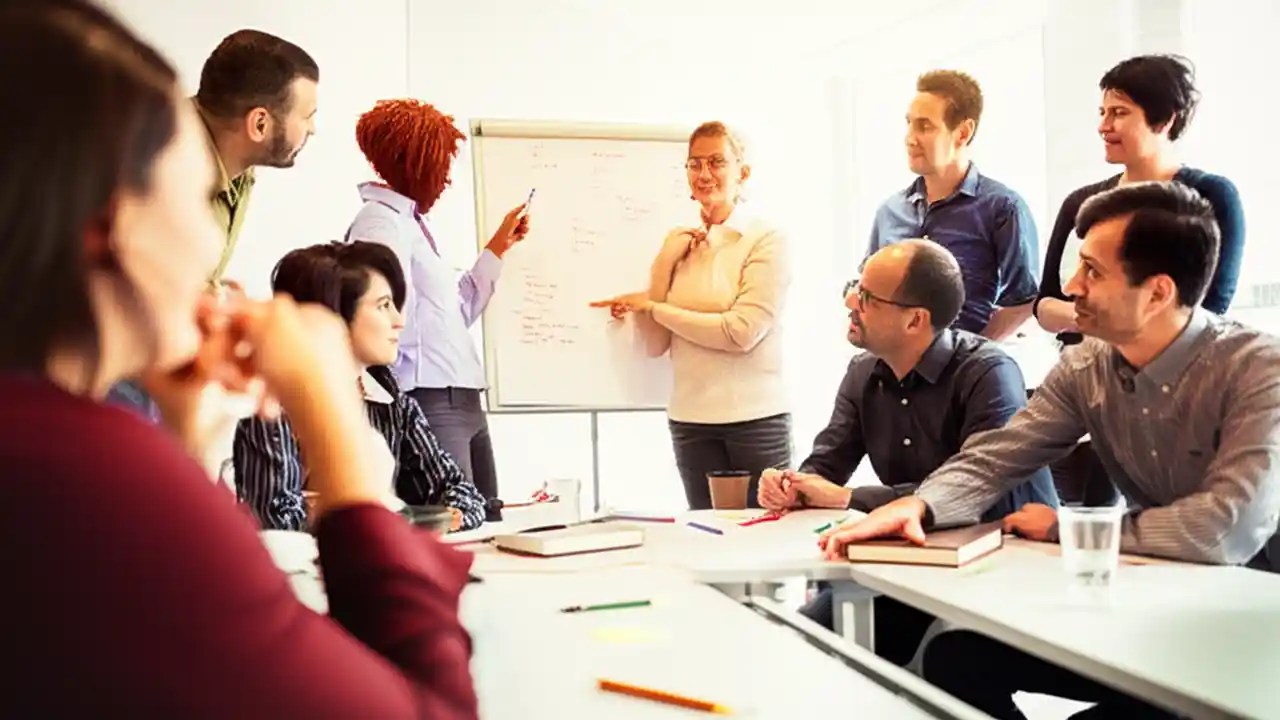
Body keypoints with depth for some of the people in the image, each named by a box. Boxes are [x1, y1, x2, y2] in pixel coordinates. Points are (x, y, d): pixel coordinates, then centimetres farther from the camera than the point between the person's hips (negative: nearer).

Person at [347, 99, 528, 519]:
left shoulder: (411, 220, 20)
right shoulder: (380, 220, -9)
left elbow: (458, 312, 27)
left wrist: (498, 247, 32)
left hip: (464, 401, 10)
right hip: (430, 402, -10)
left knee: (487, 523, 11)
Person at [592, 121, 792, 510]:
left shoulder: (767, 239, -5)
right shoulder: (681, 243, 8)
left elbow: (743, 331, -16)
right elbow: (655, 344, 4)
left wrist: (653, 306, -8)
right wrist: (664, 263, -5)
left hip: (756, 417, -4)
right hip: (691, 419, 4)